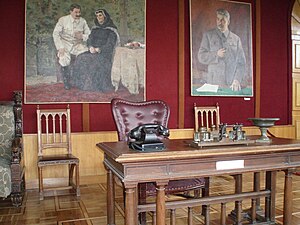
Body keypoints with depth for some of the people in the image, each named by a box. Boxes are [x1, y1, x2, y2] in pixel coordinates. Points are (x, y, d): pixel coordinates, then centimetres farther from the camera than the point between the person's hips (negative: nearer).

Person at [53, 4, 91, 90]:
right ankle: (66, 83, -4)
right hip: (65, 43, -2)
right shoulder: (63, 20, -5)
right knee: (65, 59, -27)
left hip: (78, 44, 2)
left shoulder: (83, 21, 2)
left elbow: (89, 34, 7)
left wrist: (82, 36, -16)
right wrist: (60, 47, -18)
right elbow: (56, 33, -7)